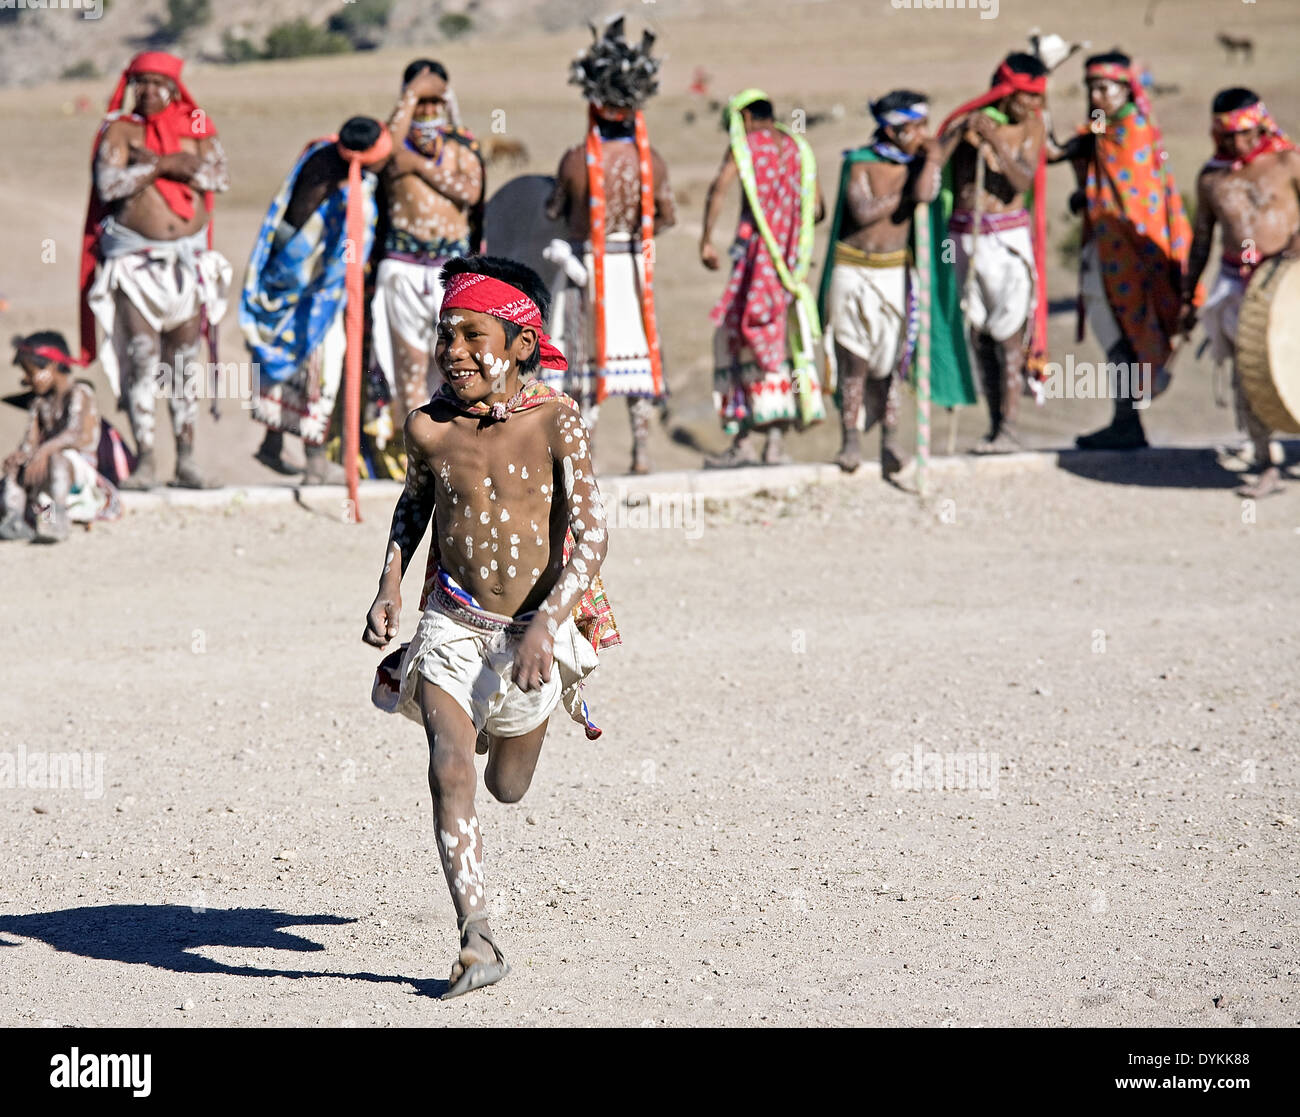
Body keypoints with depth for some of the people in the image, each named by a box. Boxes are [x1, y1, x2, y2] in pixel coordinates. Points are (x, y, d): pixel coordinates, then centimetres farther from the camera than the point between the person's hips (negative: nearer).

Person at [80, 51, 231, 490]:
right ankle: (144, 458, -4)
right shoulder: (121, 130, 2)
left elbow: (219, 177, -9)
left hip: (188, 258, 2)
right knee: (141, 358, -7)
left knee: (186, 358, 3)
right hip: (136, 261, -2)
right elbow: (108, 184, -13)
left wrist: (156, 162, -14)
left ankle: (186, 458, 6)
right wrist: (164, 165, -15)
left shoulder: (197, 128, 8)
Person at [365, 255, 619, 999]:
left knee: (508, 789, 19)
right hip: (453, 622, 1)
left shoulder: (556, 422, -17)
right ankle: (479, 941, -19)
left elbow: (592, 537, -19)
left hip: (537, 626, -1)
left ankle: (512, 720, 57)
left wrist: (546, 626, -30)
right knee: (450, 769, -21)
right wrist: (390, 584, 1)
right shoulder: (430, 427, -7)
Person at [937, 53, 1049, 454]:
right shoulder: (968, 121, 1)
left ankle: (1008, 429, -10)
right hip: (965, 236, 2)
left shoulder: (1032, 126, 2)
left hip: (1007, 235, -2)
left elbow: (1022, 182, -11)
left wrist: (995, 142, -22)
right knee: (979, 335, 4)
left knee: (1009, 331, -8)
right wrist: (963, 134, -22)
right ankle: (993, 426, 9)